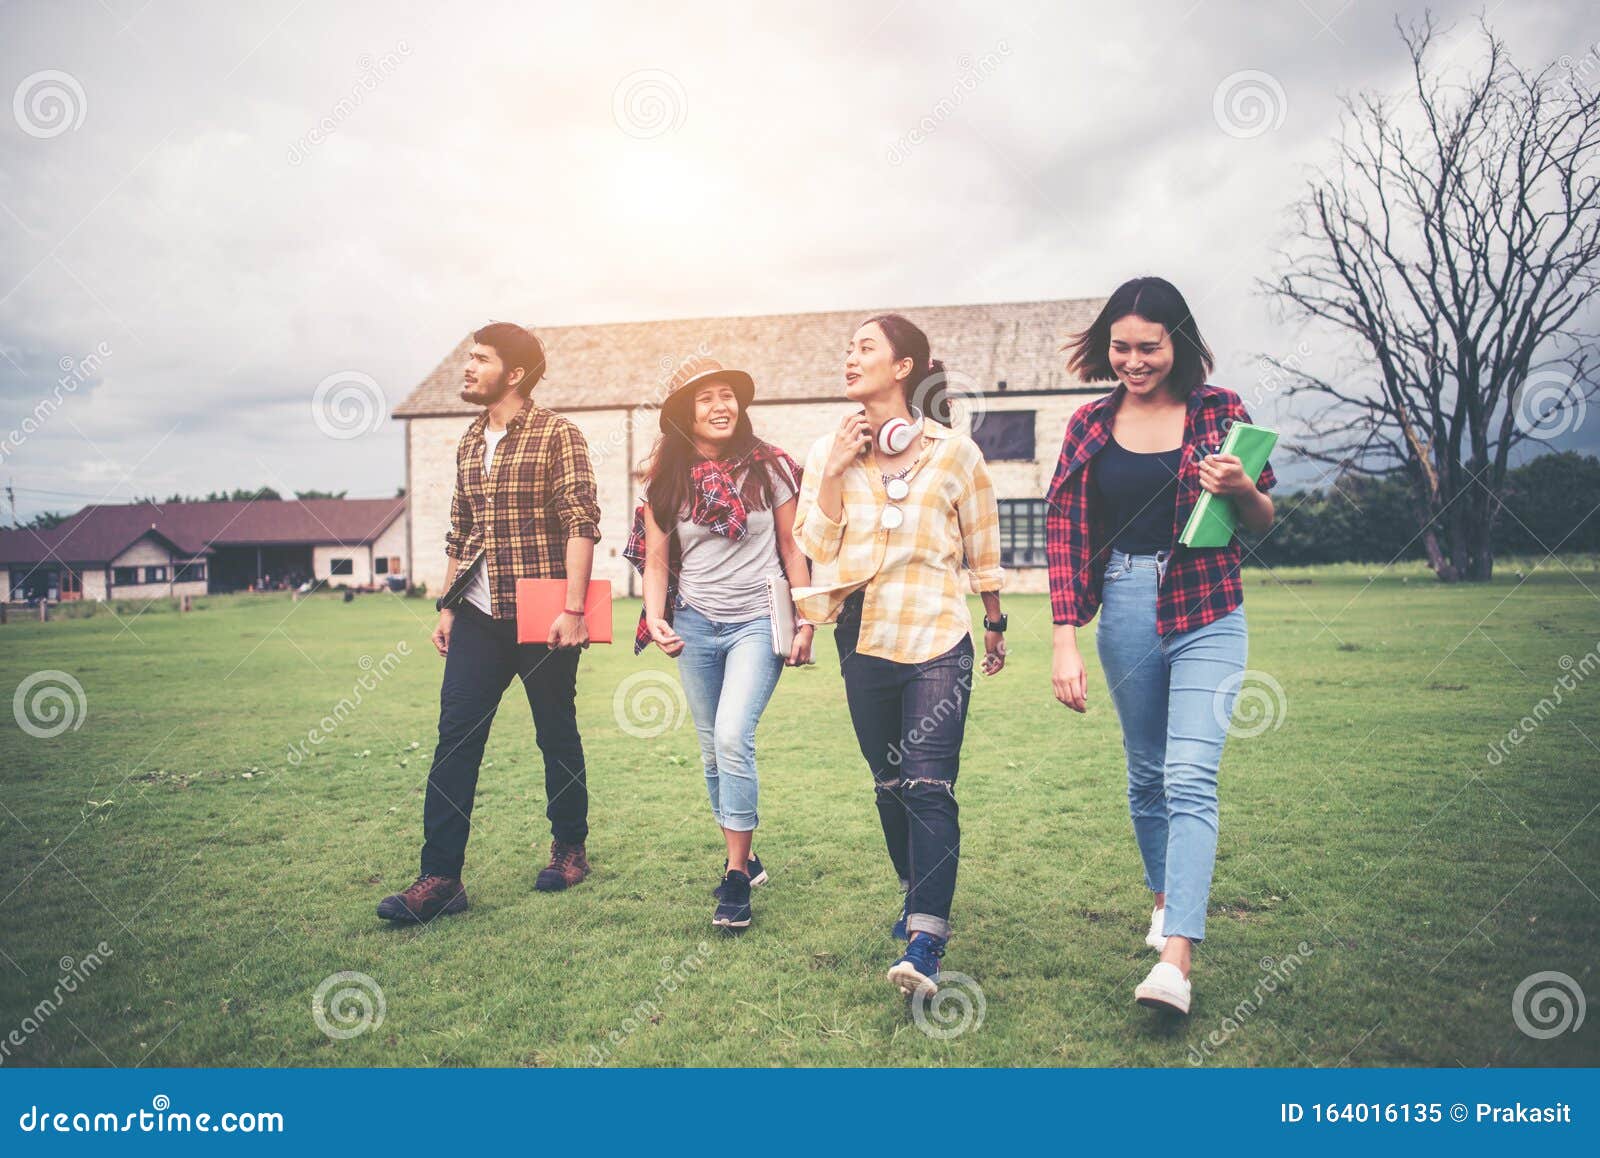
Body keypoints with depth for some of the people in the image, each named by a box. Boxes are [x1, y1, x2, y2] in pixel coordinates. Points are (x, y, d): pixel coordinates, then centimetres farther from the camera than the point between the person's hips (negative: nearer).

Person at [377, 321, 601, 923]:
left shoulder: (556, 434, -6)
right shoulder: (470, 442, 14)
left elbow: (582, 523, -12)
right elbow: (459, 533, 19)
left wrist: (572, 609, -18)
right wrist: (447, 606, 15)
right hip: (478, 616, 6)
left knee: (557, 735, 8)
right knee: (454, 737, 0)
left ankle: (570, 849, 26)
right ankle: (441, 877, 5)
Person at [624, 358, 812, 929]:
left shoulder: (769, 468, -2)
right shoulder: (664, 480, 4)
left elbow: (792, 550, 2)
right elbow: (655, 561, 7)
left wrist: (805, 624, -2)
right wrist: (655, 619, -8)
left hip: (758, 621, -3)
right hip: (695, 625, 3)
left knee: (733, 737, -19)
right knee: (714, 753, 10)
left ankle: (737, 876, -6)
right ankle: (743, 861, 27)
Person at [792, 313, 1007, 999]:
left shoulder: (954, 453, -1)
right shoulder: (828, 452, 5)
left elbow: (982, 548, 9)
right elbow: (814, 544, -3)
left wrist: (995, 623, 16)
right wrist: (836, 470, -11)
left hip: (937, 639, -3)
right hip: (864, 639, 4)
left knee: (929, 787, -11)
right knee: (891, 784, 14)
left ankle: (925, 943, -11)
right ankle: (917, 896, 35)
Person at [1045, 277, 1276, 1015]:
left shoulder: (1219, 411, 0)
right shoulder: (1090, 425, 4)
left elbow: (1264, 523, 7)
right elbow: (1064, 532, 1)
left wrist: (1242, 489, -17)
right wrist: (1066, 641, -6)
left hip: (1206, 617, -2)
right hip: (1125, 610, 3)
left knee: (1190, 778, -12)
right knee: (1146, 774, 15)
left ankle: (1175, 960, -14)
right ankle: (1163, 900, 36)